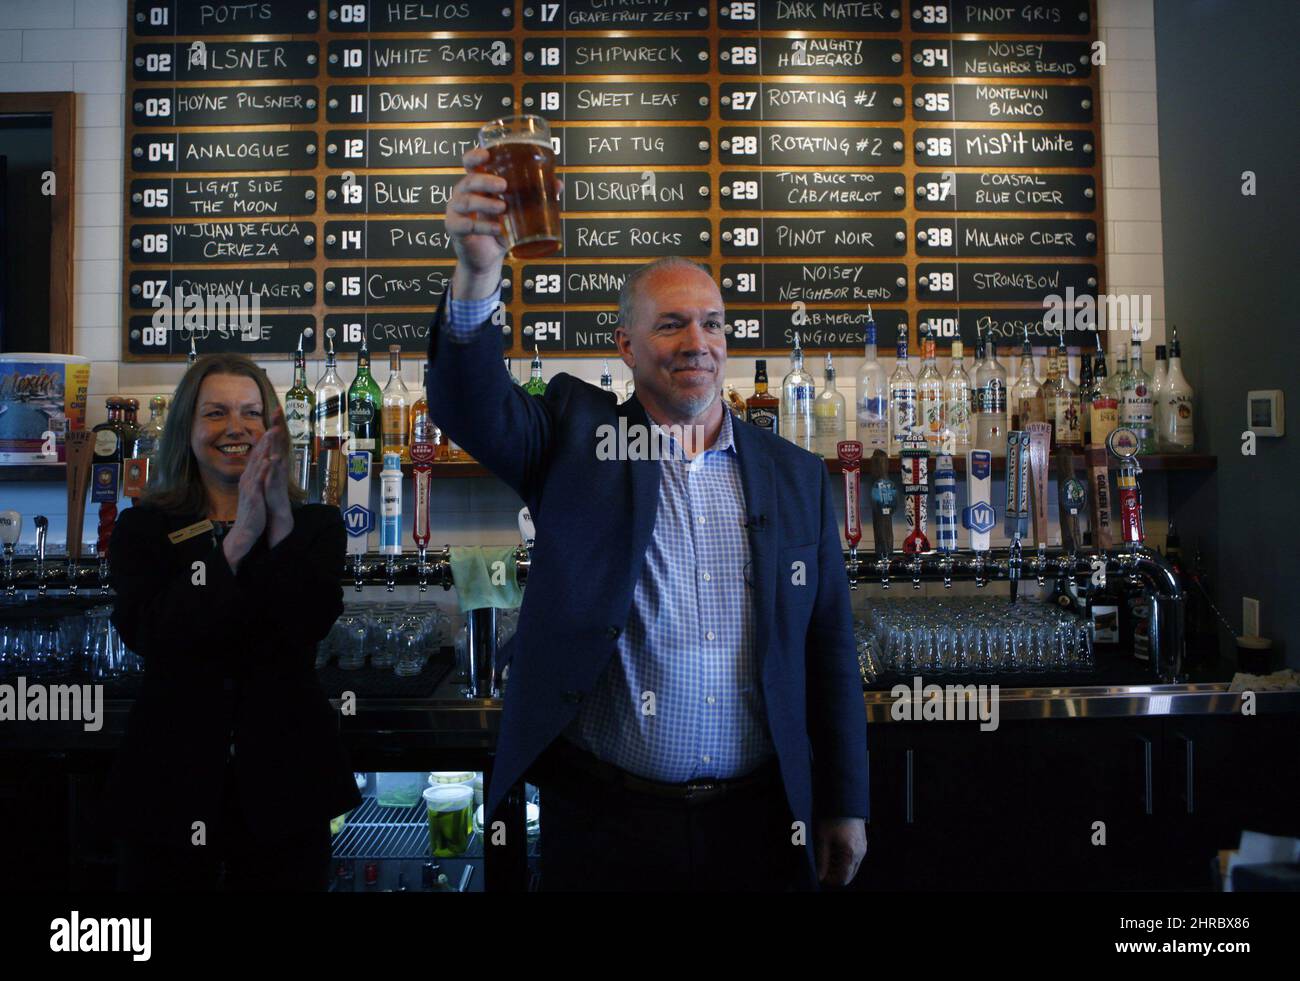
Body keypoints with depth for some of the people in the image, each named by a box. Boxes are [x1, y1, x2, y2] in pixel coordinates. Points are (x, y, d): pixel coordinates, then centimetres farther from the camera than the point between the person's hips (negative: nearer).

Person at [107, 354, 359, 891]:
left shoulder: (316, 525, 3)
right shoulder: (141, 529, 3)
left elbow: (310, 624, -14)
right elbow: (149, 635, -13)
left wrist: (280, 520, -25)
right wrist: (241, 538, -20)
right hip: (173, 777, 0)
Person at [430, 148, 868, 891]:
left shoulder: (797, 476, 6)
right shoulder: (576, 435, 0)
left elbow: (829, 651, 7)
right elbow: (473, 406, -18)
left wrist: (846, 803, 7)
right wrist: (478, 271, -35)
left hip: (758, 822, 2)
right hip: (604, 822, -2)